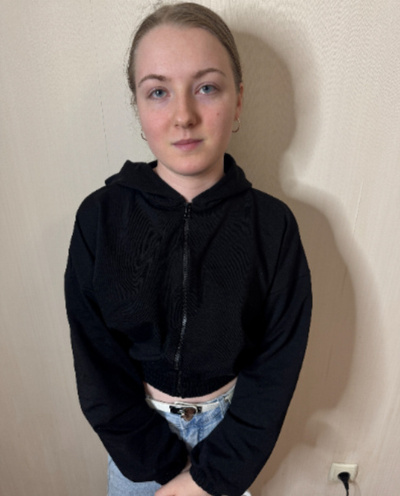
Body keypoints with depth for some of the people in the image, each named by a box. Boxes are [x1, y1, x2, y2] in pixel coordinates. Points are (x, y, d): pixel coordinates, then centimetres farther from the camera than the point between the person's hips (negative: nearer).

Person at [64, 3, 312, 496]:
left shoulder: (272, 224, -18)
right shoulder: (100, 217, -18)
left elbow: (277, 367, -13)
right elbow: (96, 363, -13)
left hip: (230, 423, 0)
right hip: (135, 426, 1)